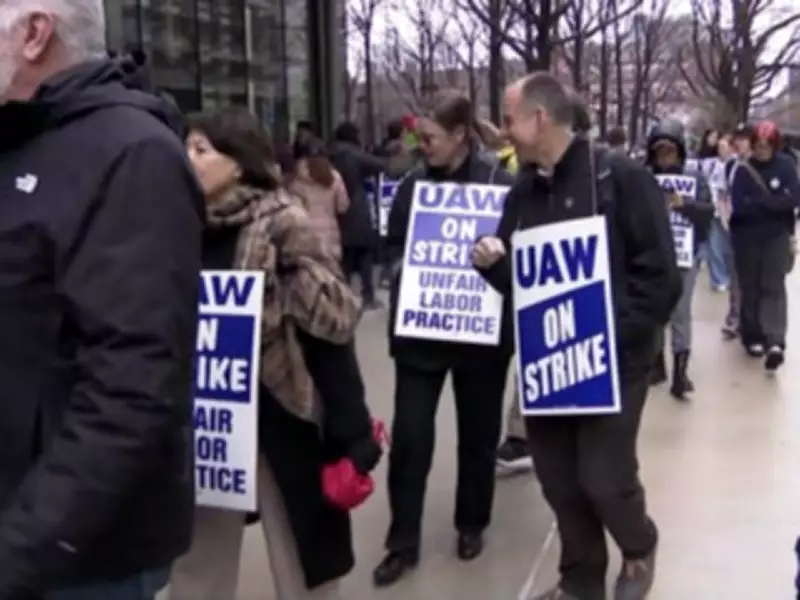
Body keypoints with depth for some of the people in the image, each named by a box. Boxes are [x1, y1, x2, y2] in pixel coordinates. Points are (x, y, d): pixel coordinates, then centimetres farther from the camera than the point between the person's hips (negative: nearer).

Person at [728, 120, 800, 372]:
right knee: (751, 288, 7)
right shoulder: (743, 169, -4)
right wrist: (774, 202, -19)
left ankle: (775, 342, -20)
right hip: (747, 237, 1)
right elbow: (738, 205, -14)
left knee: (774, 286, -10)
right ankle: (753, 337, 20)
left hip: (777, 236, 0)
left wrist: (758, 202, -19)